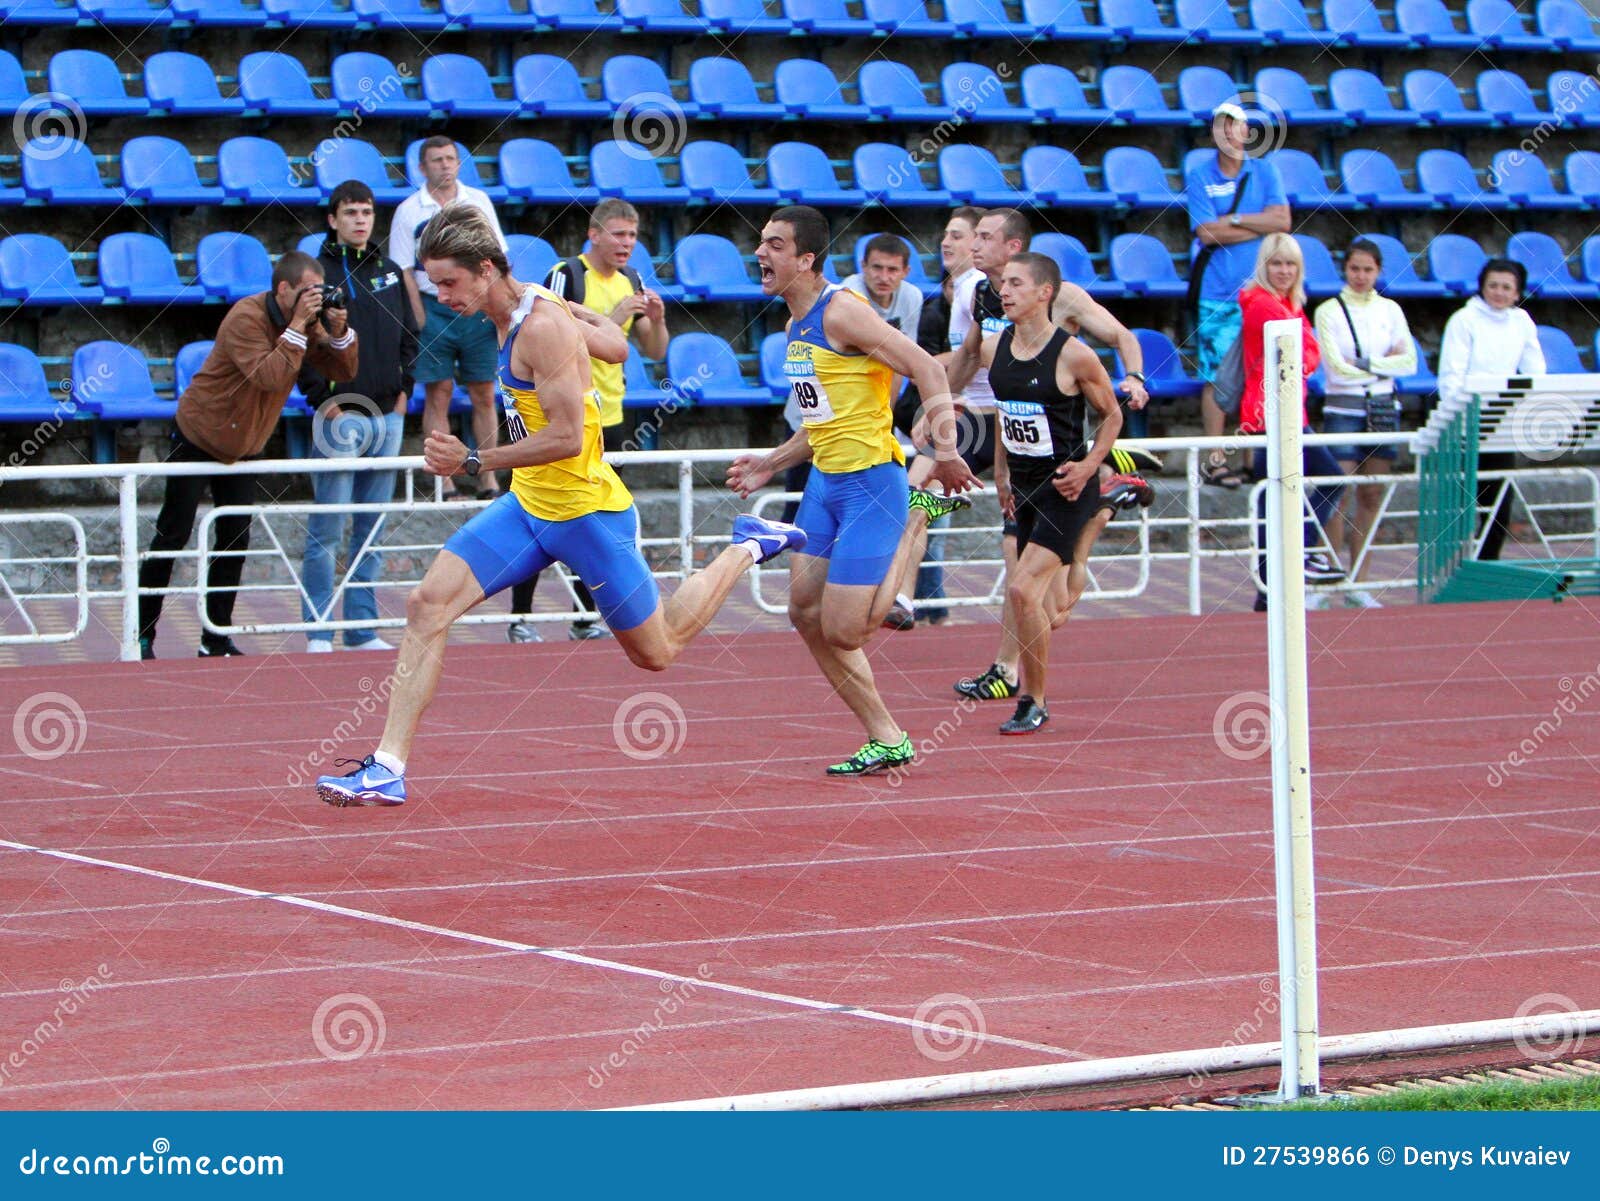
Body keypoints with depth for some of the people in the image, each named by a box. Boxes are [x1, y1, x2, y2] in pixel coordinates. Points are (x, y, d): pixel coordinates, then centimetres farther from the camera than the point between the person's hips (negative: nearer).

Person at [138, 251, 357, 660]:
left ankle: (216, 640, 8)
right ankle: (141, 635, 5)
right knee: (172, 537, -3)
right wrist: (297, 326, -36)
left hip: (242, 449, 7)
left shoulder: (307, 323, -3)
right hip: (197, 438, -7)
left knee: (235, 541, 1)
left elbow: (342, 371, -4)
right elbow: (269, 376, -38)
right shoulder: (246, 319, -26)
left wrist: (339, 330, -21)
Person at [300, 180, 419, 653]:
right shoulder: (318, 273, -3)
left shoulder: (390, 273, 13)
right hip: (339, 416, -5)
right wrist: (322, 397, -11)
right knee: (326, 531, -5)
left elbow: (409, 335, 20)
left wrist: (404, 387, 9)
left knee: (371, 531, 8)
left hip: (387, 415, 5)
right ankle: (318, 631, -1)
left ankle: (362, 628, 12)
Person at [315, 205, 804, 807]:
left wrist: (473, 461, -28)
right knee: (427, 603, -10)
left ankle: (746, 549, 33)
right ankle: (388, 767, -12)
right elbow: (615, 345, 14)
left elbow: (567, 437, -28)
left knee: (657, 652, 10)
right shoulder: (531, 308, 3)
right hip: (529, 504, 9)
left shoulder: (541, 326, -24)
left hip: (585, 511, -8)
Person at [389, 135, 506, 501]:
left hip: (478, 307, 2)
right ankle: (445, 482, 2)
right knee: (438, 394, 0)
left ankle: (487, 478, 9)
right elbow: (404, 272, -1)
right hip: (434, 308, -2)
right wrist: (420, 318, -9)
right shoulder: (409, 210, 1)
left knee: (483, 394, 3)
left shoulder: (478, 202, 8)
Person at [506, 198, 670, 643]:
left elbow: (654, 351, 13)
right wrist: (610, 320, -24)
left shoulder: (631, 282, 10)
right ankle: (520, 618, 1)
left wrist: (656, 319, -7)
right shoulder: (566, 276, -11)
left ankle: (587, 617, 12)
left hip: (607, 419, 6)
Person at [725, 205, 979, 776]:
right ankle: (886, 739, 14)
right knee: (806, 613, 6)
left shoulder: (840, 311, -16)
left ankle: (917, 518, 9)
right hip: (823, 482, 9)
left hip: (870, 481, -9)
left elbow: (926, 369, -20)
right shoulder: (797, 322, 14)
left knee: (843, 631, -10)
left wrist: (945, 452, -28)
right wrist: (772, 463, 22)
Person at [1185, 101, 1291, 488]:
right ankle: (1215, 459, -2)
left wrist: (1234, 219, -7)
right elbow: (1206, 232, -8)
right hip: (1217, 293, -2)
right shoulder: (1198, 178, 4)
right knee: (1215, 376, -5)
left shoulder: (1265, 172, 10)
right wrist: (1260, 227, -5)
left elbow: (1282, 221, -2)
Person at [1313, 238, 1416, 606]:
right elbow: (1337, 367, -11)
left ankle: (1358, 582, 9)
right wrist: (1384, 363, -7)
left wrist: (1363, 363, -11)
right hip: (1343, 407, -4)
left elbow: (1409, 362, 0)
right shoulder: (1328, 312, -3)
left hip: (1383, 408, 4)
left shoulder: (1391, 311, 9)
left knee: (1371, 496, 5)